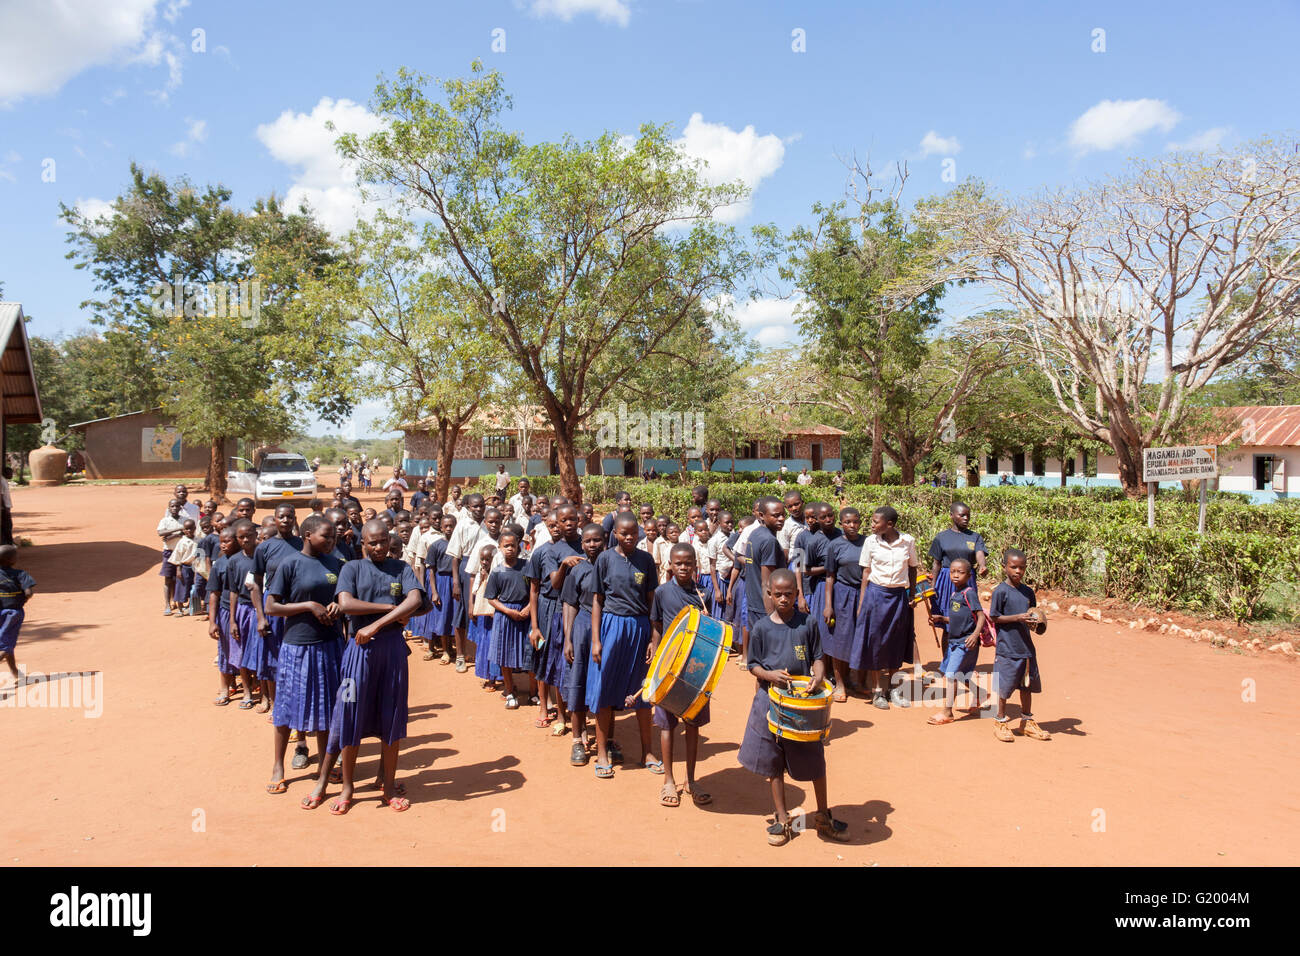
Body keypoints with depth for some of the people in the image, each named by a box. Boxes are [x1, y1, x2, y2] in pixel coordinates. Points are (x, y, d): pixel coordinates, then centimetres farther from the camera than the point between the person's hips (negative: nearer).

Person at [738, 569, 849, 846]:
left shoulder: (807, 623, -3)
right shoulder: (761, 627, -3)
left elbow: (817, 657, 3)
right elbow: (753, 665, 1)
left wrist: (818, 677, -18)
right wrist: (770, 674, -19)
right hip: (771, 700, 0)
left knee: (814, 760, 10)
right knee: (774, 763, 10)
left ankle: (823, 816, 30)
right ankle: (782, 819, 25)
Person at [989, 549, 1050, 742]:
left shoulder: (1028, 592, 8)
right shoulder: (1000, 591, -10)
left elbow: (1032, 615, 18)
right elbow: (994, 618, -10)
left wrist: (1037, 623, -4)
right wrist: (1017, 618, -20)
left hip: (1027, 647, 6)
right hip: (1007, 648, -6)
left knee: (1027, 685, 15)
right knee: (1004, 687, 1)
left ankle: (1027, 722, 30)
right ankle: (1001, 722, 17)